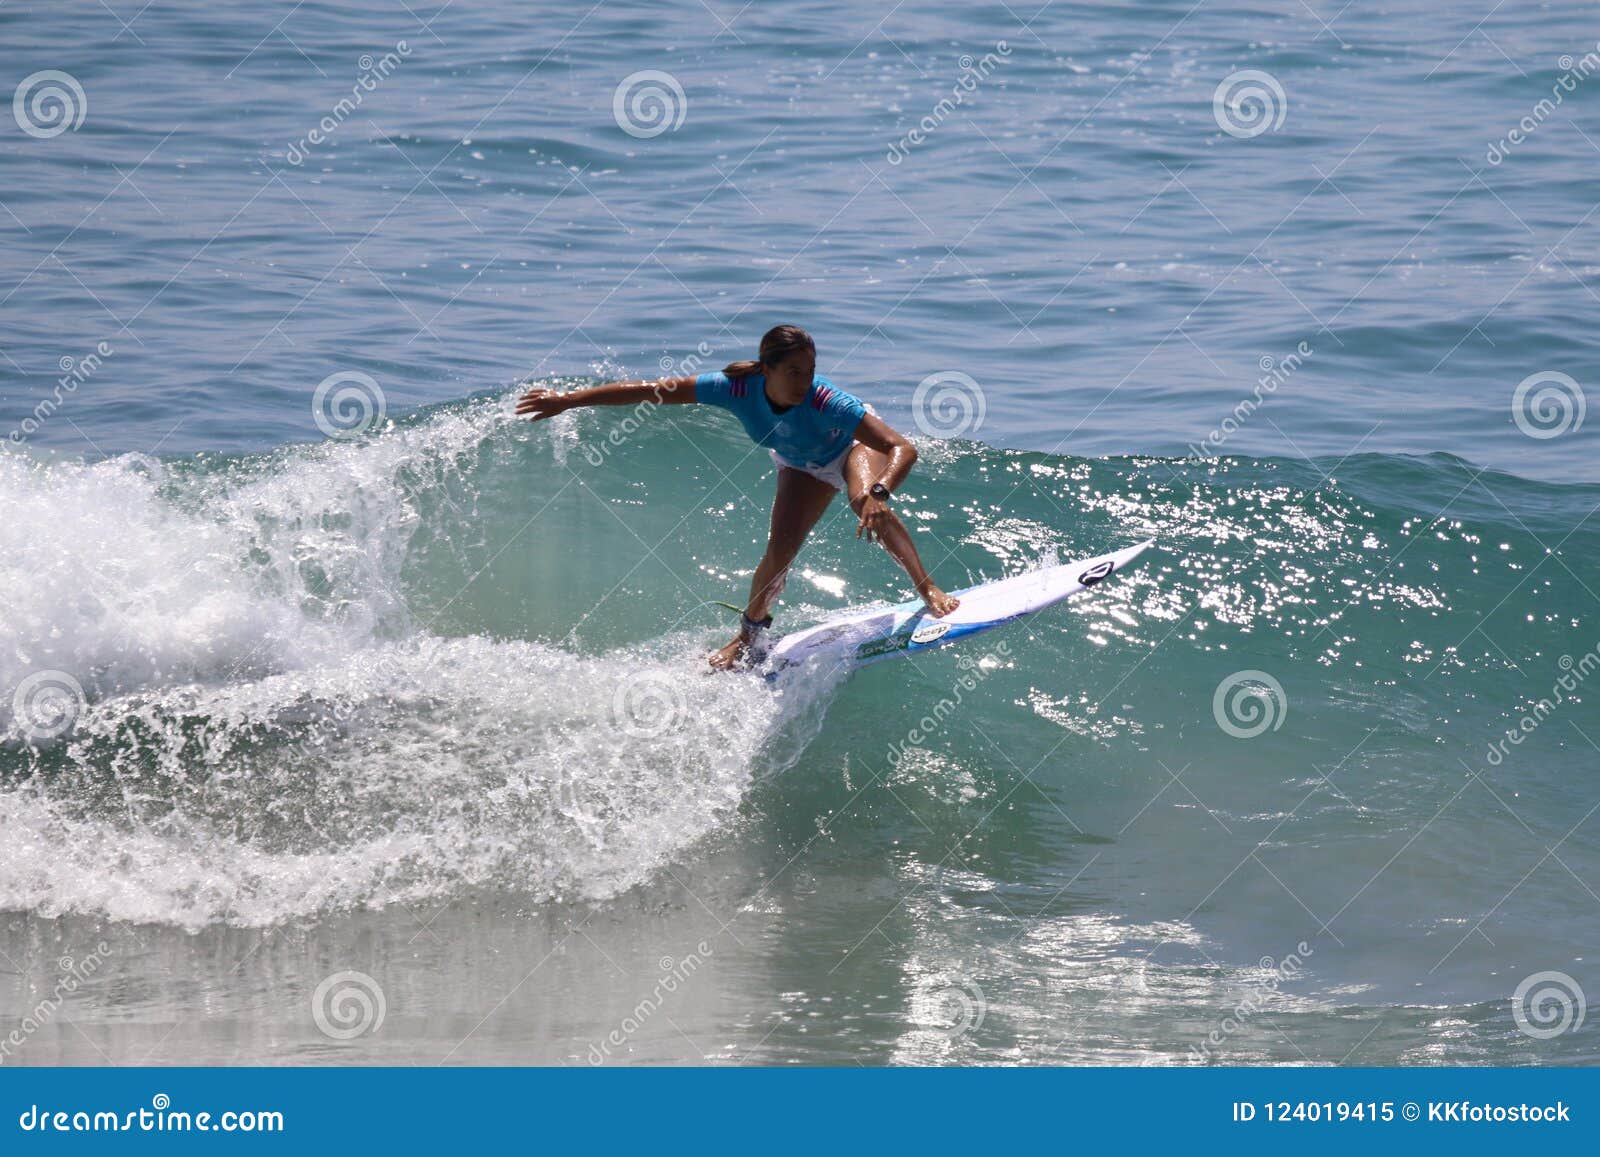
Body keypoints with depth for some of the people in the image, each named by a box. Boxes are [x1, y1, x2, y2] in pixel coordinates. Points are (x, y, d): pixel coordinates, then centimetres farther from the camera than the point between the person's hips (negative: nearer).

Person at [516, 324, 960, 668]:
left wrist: (877, 492, -68)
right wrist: (567, 400, -28)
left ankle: (928, 589, -21)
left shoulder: (827, 402, -44)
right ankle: (751, 633, 21)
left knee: (864, 501, -35)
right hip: (802, 465, 4)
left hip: (853, 444, -4)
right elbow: (649, 391, -29)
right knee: (779, 551, -6)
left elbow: (902, 448, -49)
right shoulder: (737, 389, -36)